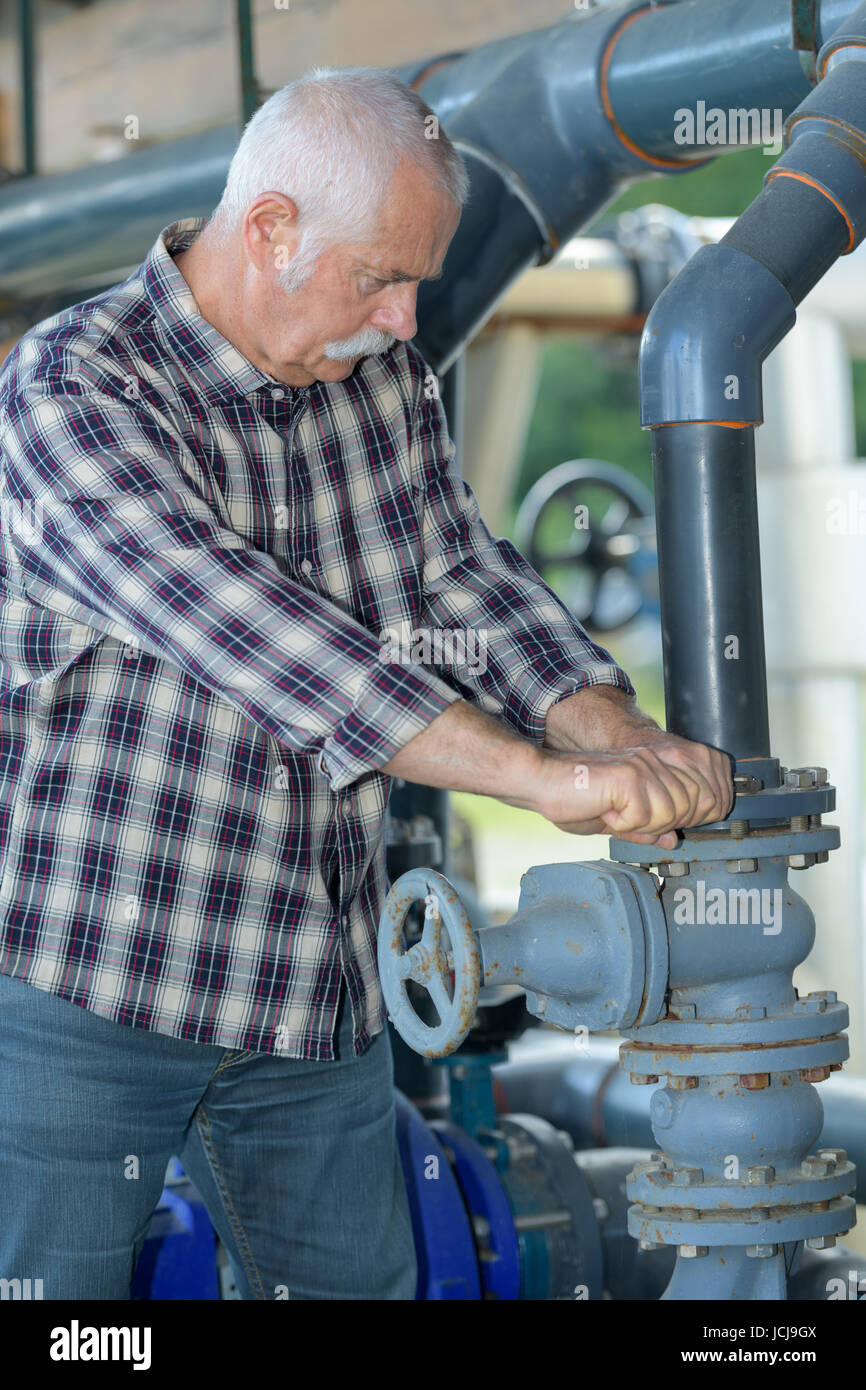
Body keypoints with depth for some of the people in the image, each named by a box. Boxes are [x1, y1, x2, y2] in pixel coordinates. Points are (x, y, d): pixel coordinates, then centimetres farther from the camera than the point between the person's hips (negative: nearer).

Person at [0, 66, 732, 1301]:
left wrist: (620, 739, -18)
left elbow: (465, 585, 2)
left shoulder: (385, 380, 5)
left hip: (314, 995, 6)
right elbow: (245, 634, -31)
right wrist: (545, 778, -37)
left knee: (359, 1279, 12)